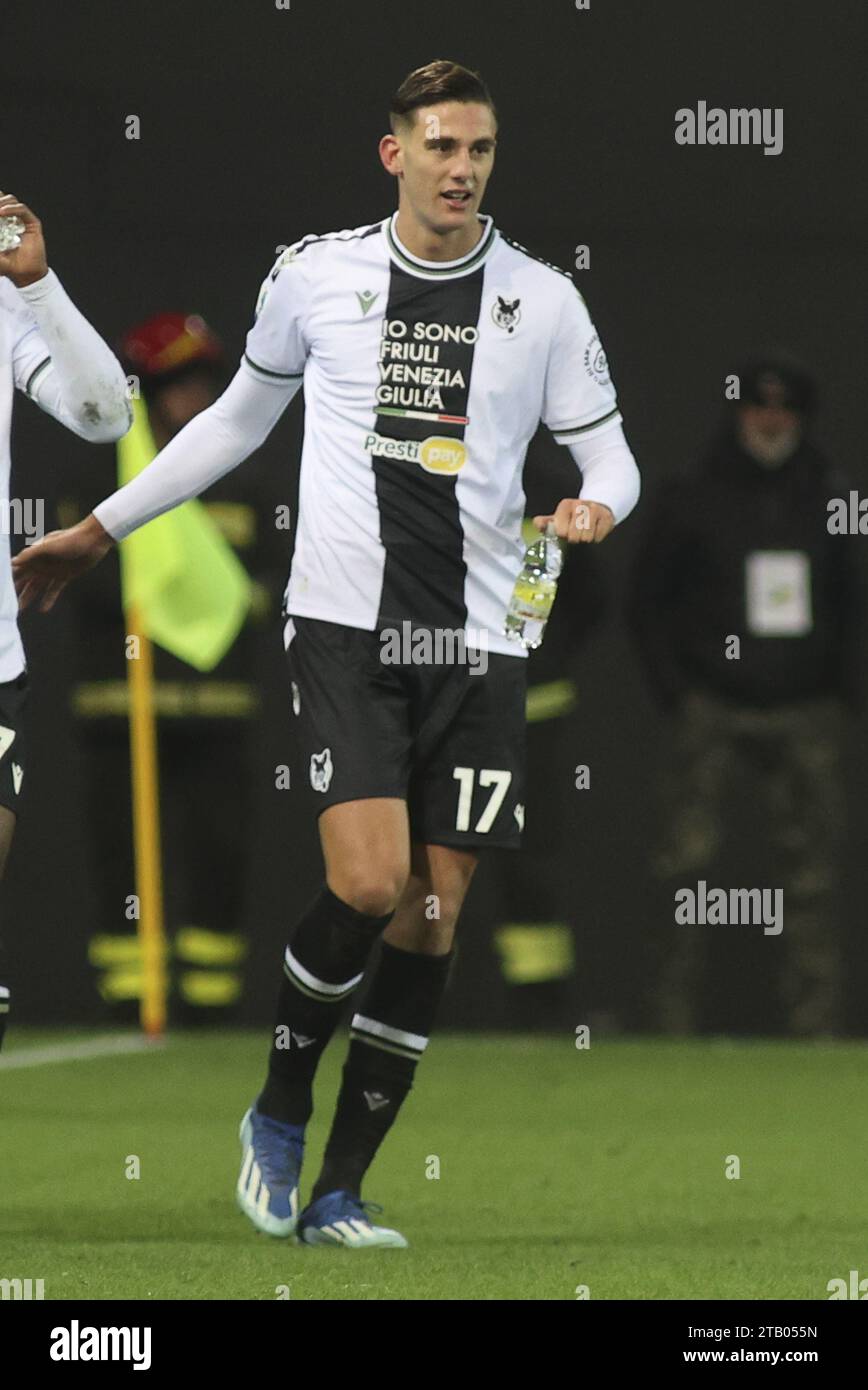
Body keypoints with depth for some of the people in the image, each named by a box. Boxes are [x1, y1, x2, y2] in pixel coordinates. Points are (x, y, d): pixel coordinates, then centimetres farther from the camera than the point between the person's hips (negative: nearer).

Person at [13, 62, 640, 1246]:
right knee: (368, 885, -19)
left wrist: (599, 506, -15)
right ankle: (278, 1117, 6)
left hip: (477, 643, 2)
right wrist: (100, 529, 22)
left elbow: (608, 451, 10)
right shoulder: (315, 275, 3)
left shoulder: (542, 300, 4)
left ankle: (338, 1194, 9)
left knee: (430, 922, 0)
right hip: (346, 623, -2)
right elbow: (238, 420, 19)